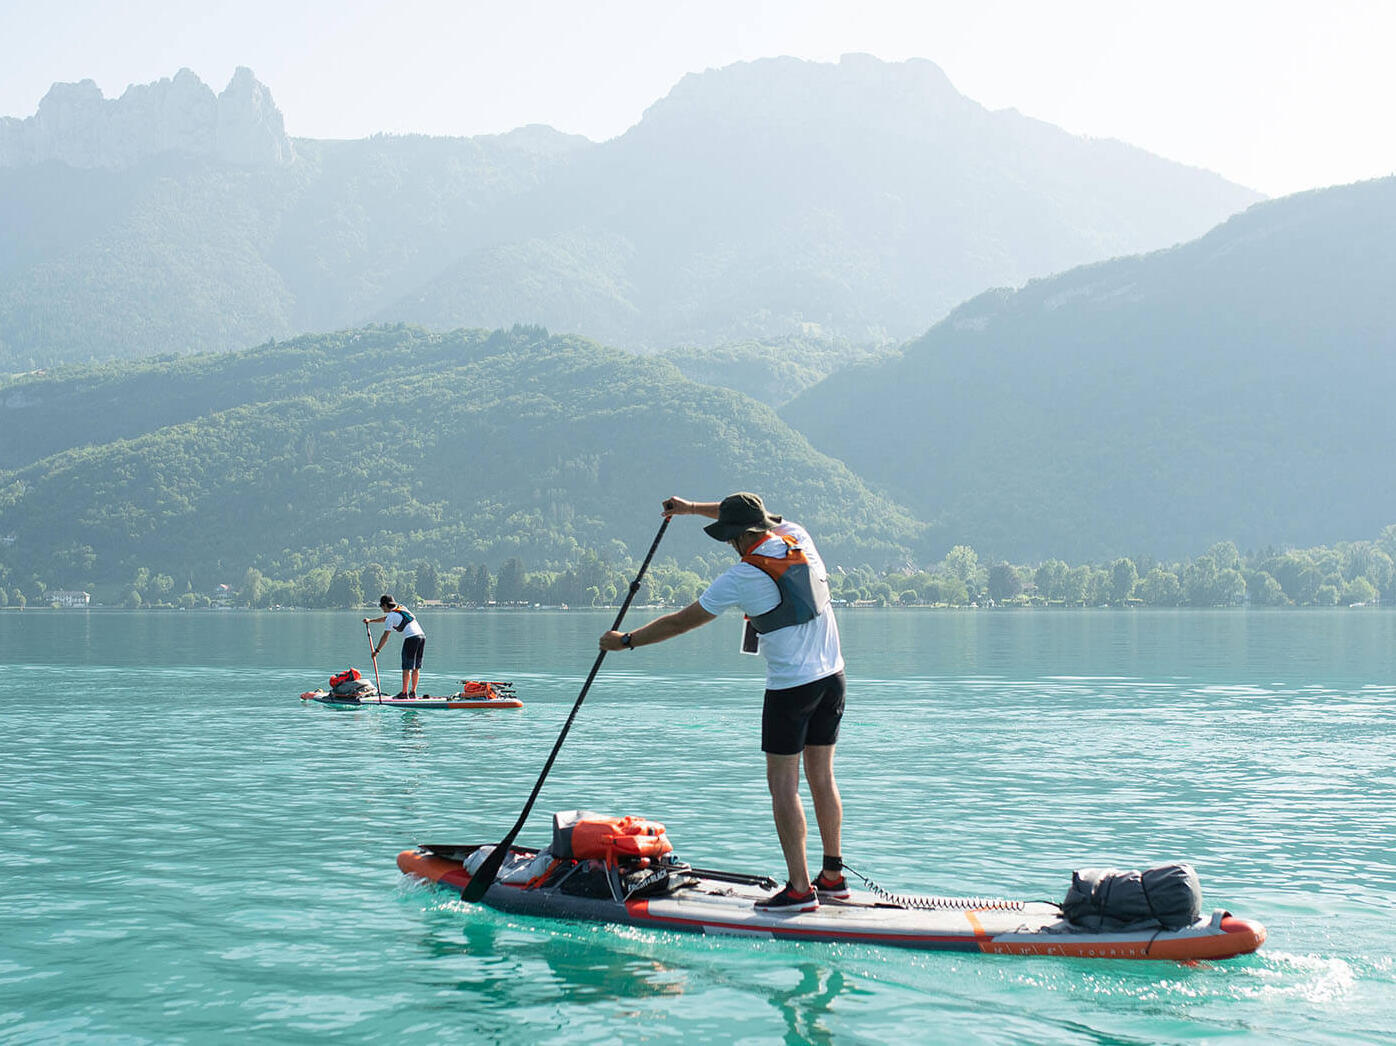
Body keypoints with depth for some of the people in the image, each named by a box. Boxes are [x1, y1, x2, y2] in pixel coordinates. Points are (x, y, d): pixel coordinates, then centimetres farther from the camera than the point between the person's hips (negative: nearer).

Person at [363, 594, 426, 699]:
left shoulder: (391, 615, -1)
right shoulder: (401, 608, 23)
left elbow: (385, 636, -2)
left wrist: (377, 650, 3)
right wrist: (370, 620, 41)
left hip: (411, 638, -8)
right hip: (422, 636, 8)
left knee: (407, 668, -3)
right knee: (416, 668, 11)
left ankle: (404, 693, -3)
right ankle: (413, 692, 14)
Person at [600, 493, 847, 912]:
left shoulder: (742, 577, -14)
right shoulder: (798, 536, 3)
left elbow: (682, 621, -6)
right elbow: (751, 515, 25)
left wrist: (626, 640, 5)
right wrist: (693, 507, 29)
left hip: (791, 686, -7)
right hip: (832, 677, 7)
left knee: (783, 785, -2)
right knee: (822, 777, 13)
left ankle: (800, 888, -5)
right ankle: (833, 877, 17)